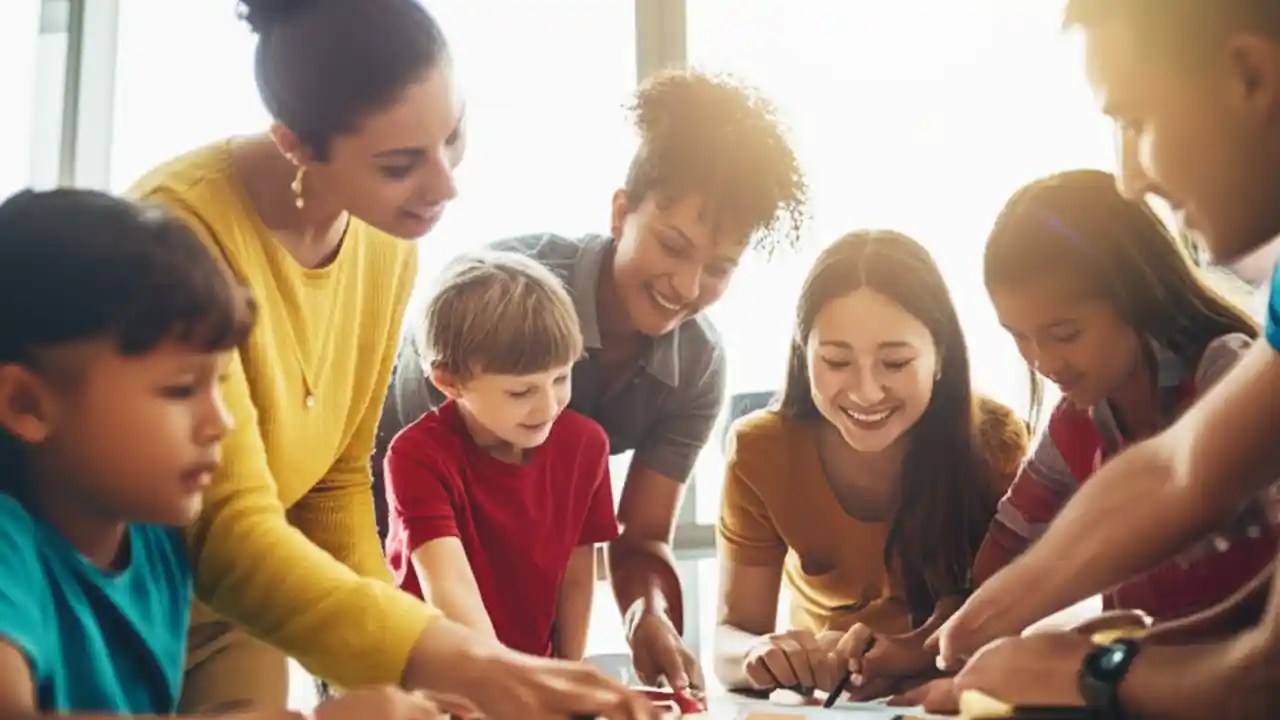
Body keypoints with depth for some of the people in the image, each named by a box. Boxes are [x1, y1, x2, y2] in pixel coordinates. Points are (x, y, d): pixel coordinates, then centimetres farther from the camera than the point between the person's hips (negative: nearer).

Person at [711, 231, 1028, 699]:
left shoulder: (993, 443, -18)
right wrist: (760, 654, -36)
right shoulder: (761, 450, -15)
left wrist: (909, 654, -37)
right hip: (821, 701, 1)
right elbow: (732, 635, -14)